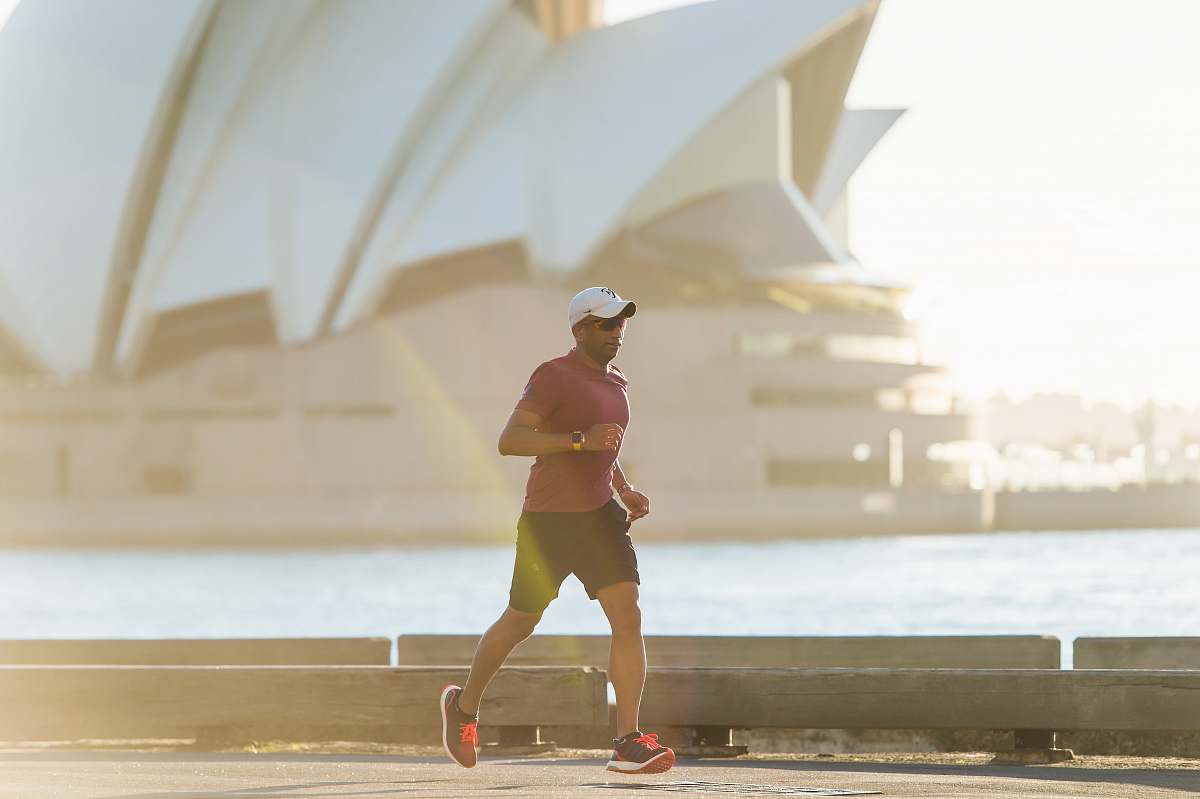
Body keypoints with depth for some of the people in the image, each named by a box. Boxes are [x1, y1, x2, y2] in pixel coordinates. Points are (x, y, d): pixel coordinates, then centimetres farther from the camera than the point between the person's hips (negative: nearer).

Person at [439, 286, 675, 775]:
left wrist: (626, 490, 12)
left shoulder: (616, 384, 13)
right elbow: (509, 441, -25)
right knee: (520, 623, 8)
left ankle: (628, 743, -14)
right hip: (547, 519, -6)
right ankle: (464, 707, 34)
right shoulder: (554, 377, -13)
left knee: (628, 617, -12)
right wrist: (580, 440, -32)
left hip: (600, 515, 6)